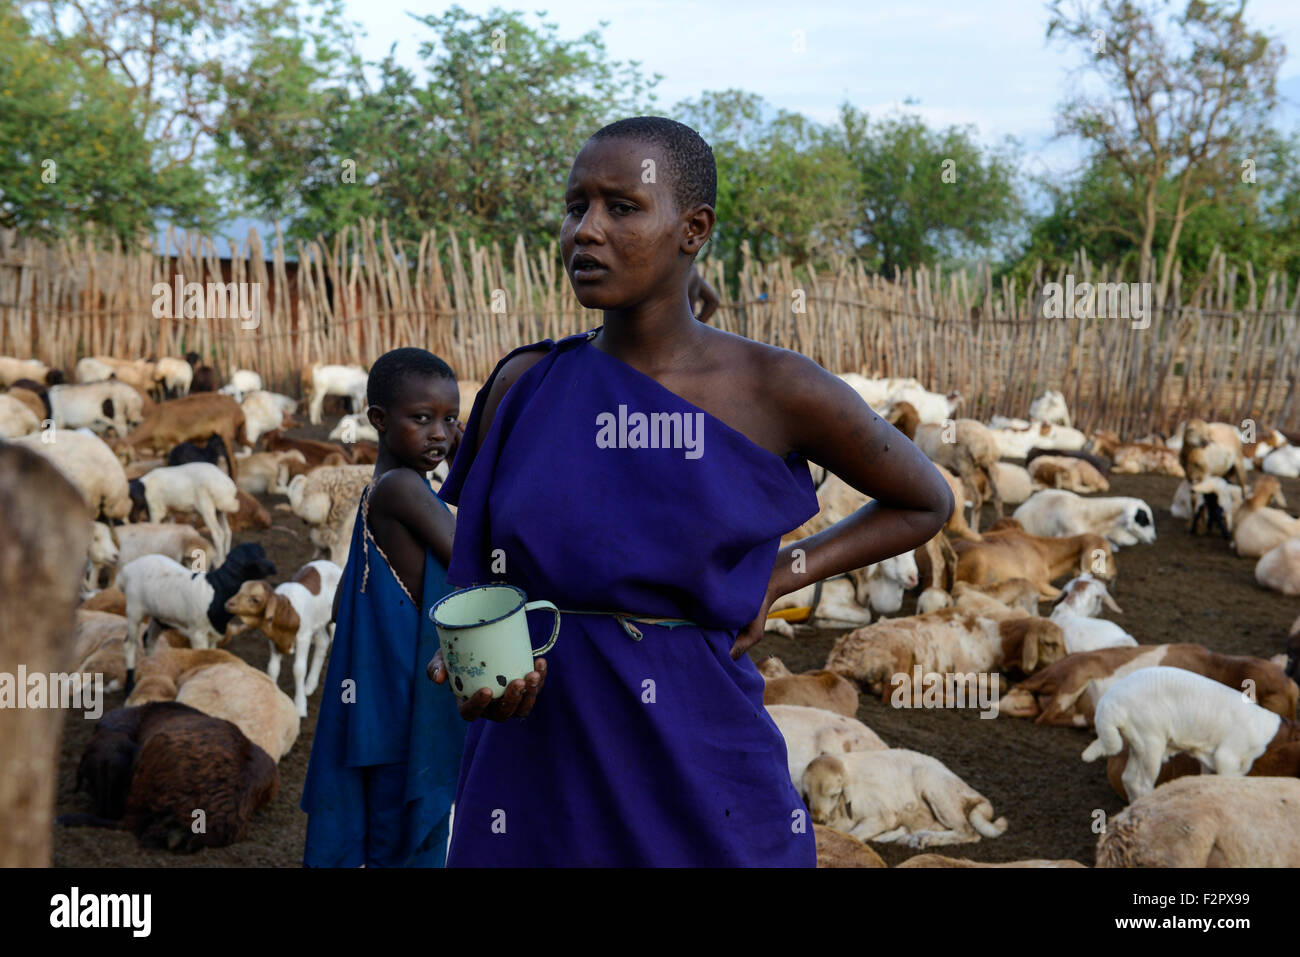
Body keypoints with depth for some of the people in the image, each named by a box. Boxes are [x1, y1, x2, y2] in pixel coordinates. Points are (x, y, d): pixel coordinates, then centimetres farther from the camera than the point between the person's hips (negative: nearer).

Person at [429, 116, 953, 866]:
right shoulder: (523, 385, 0)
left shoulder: (775, 393, -6)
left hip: (702, 794, -2)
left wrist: (778, 577, -3)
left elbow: (926, 503, 9)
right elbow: (479, 581, 10)